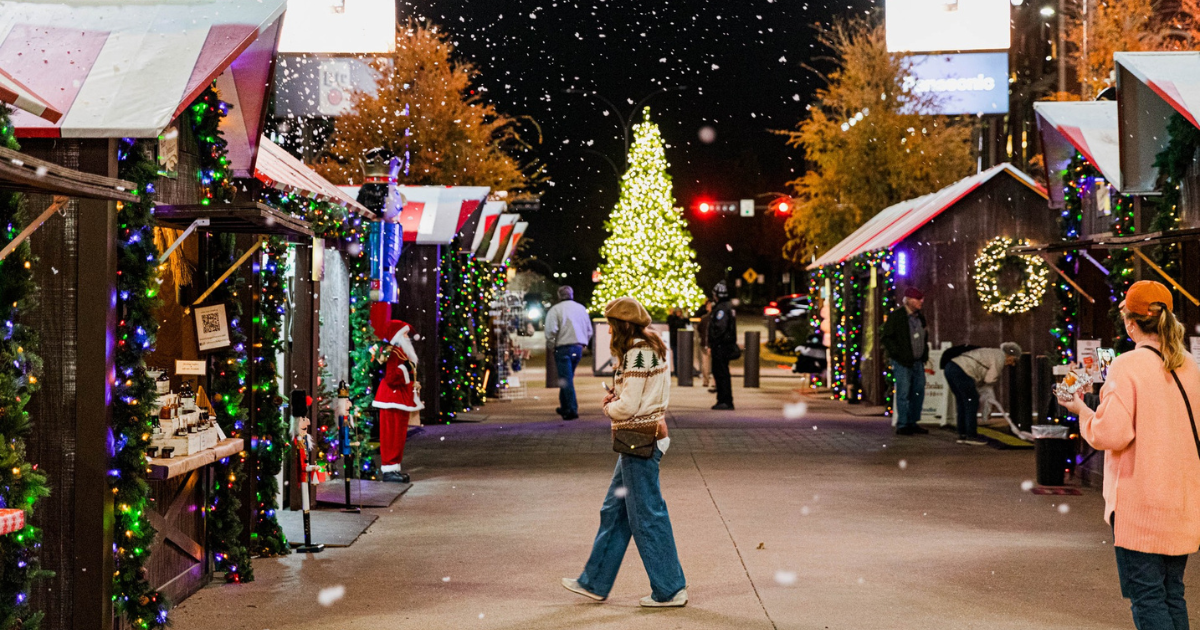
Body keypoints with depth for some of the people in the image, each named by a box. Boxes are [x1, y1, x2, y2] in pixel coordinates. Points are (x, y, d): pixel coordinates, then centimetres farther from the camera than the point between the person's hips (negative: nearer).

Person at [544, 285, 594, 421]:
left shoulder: (555, 309, -6)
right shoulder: (581, 308, 12)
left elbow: (551, 331, -15)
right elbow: (589, 331, 15)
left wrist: (552, 346, -1)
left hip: (563, 347, -6)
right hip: (578, 348, 6)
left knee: (566, 379, -4)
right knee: (567, 378, 19)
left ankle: (572, 410, -10)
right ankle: (564, 407, 27)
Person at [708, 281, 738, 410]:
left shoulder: (721, 309, -15)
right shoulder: (729, 307, 18)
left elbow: (720, 328, -23)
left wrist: (712, 345, -16)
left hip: (721, 346, -10)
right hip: (728, 345, 10)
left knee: (722, 374, -8)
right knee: (719, 373, 15)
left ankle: (726, 401, -7)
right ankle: (723, 400, 19)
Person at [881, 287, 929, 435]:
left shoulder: (920, 316, 13)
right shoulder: (895, 316, -9)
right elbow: (886, 338, -10)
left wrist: (925, 354, 13)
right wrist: (898, 354, -15)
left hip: (917, 362, 7)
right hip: (902, 362, -7)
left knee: (918, 392, 8)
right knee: (903, 393, -7)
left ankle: (912, 423, 17)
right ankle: (902, 425, -1)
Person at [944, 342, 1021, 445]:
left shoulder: (992, 352, 30)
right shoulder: (1000, 357, 0)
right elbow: (990, 379, 0)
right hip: (961, 371, -10)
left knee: (962, 402, 17)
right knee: (972, 402, 0)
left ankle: (962, 435, 21)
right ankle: (971, 436, 3)